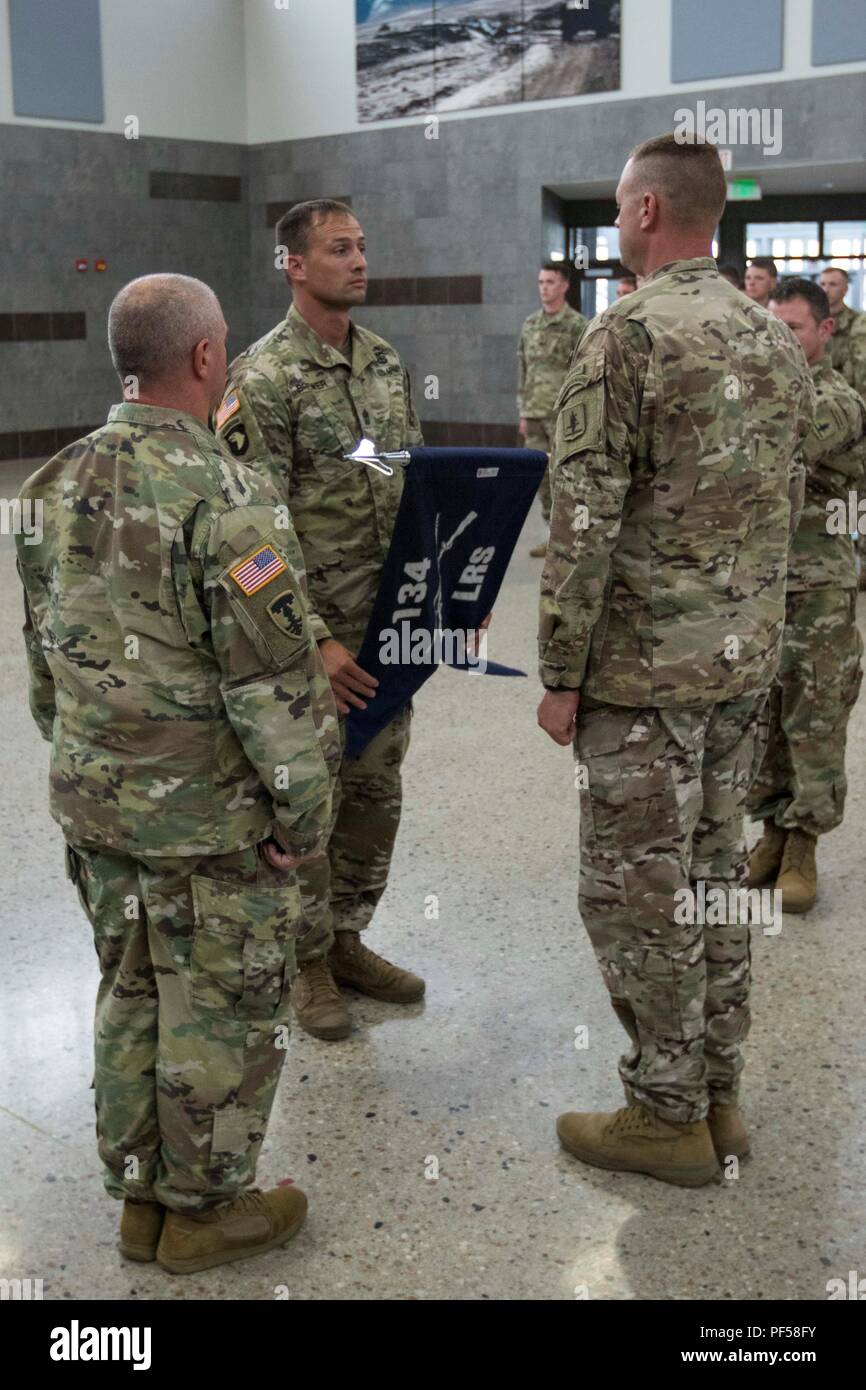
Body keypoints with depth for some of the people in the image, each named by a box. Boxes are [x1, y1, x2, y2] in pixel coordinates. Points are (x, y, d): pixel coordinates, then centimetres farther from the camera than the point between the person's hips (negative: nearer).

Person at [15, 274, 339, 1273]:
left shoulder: (56, 487, 3)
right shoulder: (220, 497, -21)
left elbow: (42, 656, 12)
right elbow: (273, 681, -21)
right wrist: (301, 813, -11)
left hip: (92, 803, 8)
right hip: (210, 815, -7)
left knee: (131, 996, 19)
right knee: (223, 1011, 9)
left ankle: (142, 1198, 33)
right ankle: (205, 1210, 25)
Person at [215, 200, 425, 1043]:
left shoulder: (386, 363, 9)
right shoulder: (265, 377, -13)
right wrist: (316, 638, -23)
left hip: (389, 624, 7)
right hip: (312, 631, -7)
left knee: (375, 792, 15)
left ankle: (347, 939, 32)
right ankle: (306, 962, 23)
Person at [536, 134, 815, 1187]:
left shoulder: (626, 333, -15)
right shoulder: (776, 340, 9)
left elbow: (584, 524, -18)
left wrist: (560, 674, -11)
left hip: (642, 667, -8)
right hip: (745, 660, 8)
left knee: (637, 891, 4)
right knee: (713, 871, 17)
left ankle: (666, 1117, 16)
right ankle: (716, 1096, 28)